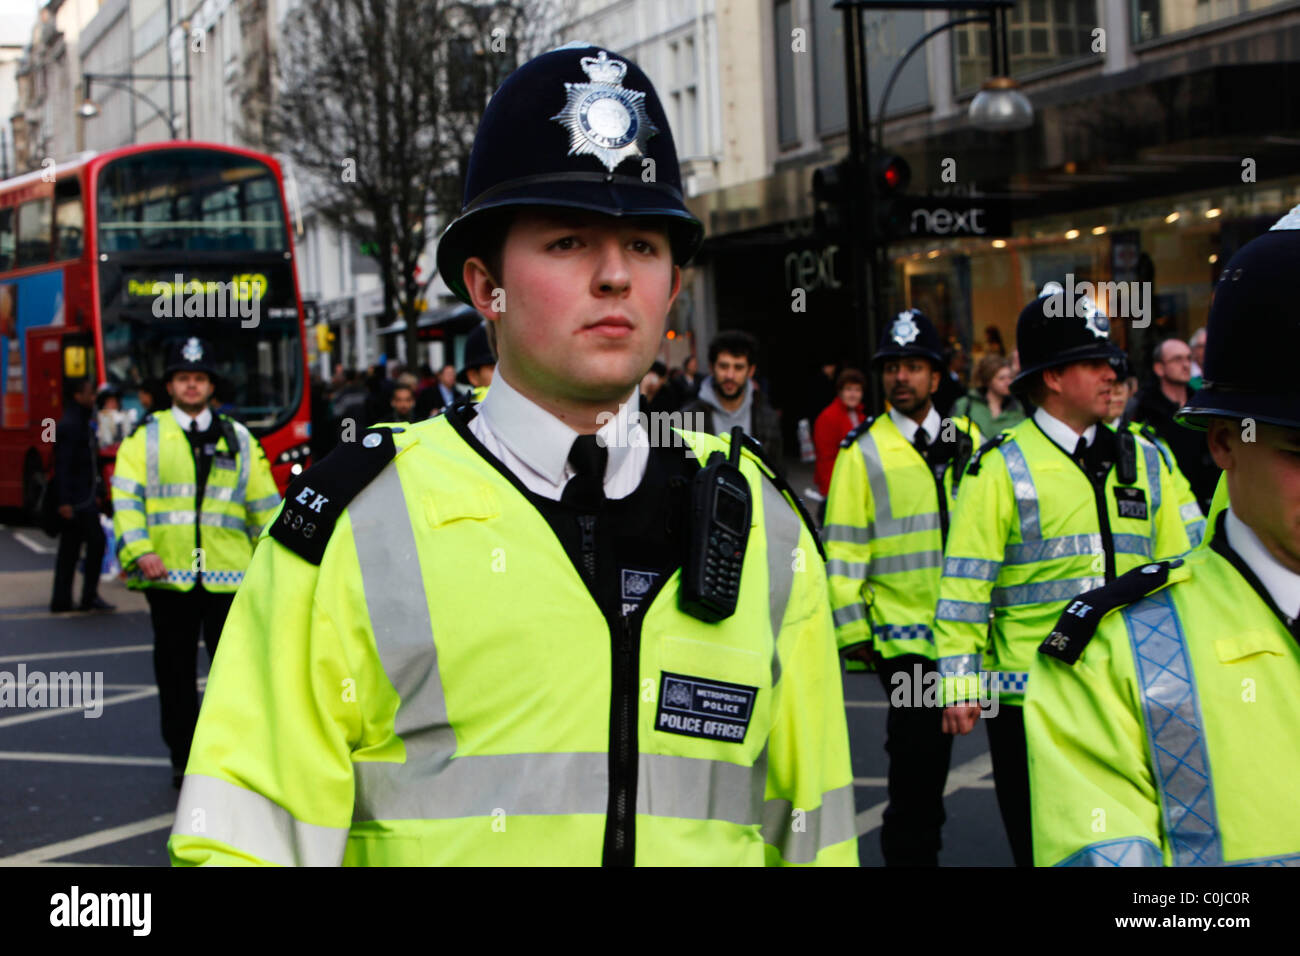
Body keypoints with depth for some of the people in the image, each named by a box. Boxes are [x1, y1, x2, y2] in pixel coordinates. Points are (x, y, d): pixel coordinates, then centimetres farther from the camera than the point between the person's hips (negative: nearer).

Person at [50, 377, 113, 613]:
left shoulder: (82, 425, 18)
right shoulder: (68, 426, -14)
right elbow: (62, 466, -20)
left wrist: (94, 494, 24)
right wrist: (64, 502, -24)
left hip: (84, 499, 10)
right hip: (75, 501, -10)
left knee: (69, 549, 10)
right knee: (96, 541, -9)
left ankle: (61, 601, 13)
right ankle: (89, 597, -4)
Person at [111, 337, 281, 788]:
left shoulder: (238, 439, 13)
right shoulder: (145, 437, 7)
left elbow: (264, 504, 15)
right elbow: (126, 497, -1)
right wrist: (139, 550, -15)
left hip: (228, 576, 1)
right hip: (169, 575, 0)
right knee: (175, 670, 7)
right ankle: (183, 757, 18)